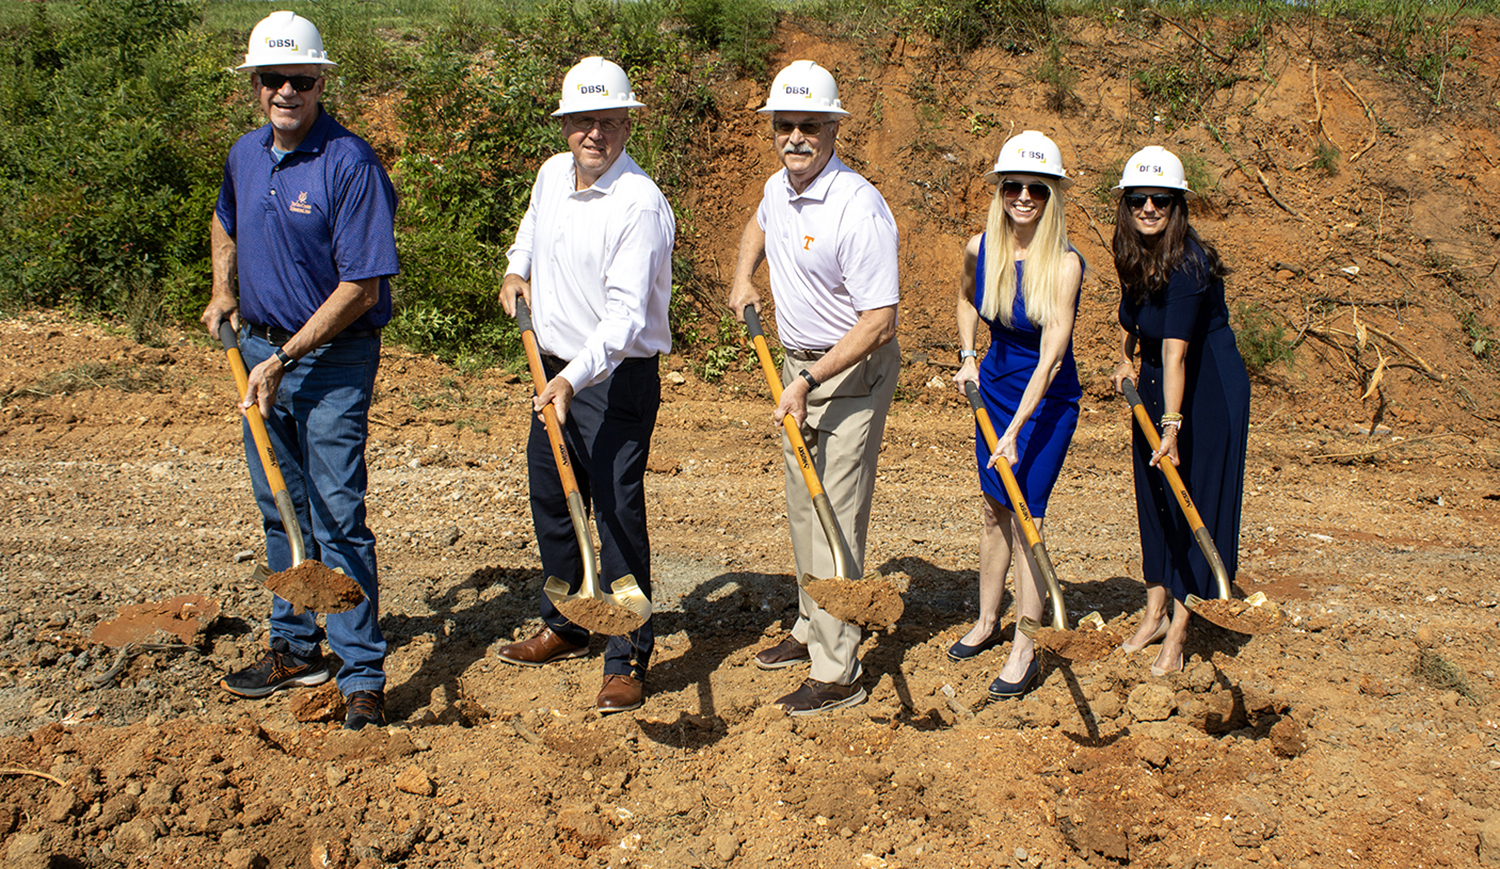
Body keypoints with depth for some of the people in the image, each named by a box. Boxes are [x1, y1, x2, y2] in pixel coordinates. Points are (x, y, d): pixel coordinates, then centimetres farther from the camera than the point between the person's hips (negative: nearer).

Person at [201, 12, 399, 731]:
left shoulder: (351, 165, -18)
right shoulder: (245, 155, 6)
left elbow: (360, 291, -21)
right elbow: (225, 221, 30)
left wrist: (284, 360, -20)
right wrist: (223, 290, 14)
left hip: (333, 362, -7)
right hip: (260, 351, 8)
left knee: (337, 518, -7)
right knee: (280, 509, 16)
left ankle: (363, 677, 0)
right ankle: (295, 648, 31)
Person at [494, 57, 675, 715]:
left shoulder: (639, 204, -21)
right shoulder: (551, 174, 3)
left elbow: (626, 314, -28)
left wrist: (574, 378, -37)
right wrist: (516, 270, 11)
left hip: (617, 377, -8)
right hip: (555, 370, 8)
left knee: (619, 514, -7)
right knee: (550, 502, 18)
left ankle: (628, 661, 4)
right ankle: (564, 628, 36)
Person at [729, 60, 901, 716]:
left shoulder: (858, 208, -25)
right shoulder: (779, 187, 2)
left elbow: (879, 322, -27)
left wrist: (809, 384, -28)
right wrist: (743, 276, 12)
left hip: (850, 375, -9)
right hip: (799, 365, 9)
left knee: (835, 518, -8)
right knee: (802, 510, 18)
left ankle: (837, 673, -1)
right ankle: (811, 629, 34)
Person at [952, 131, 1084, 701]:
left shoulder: (1064, 264, -24)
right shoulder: (981, 248, -9)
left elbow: (1051, 357, -27)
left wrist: (1015, 431, -30)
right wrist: (966, 357, 4)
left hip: (1048, 399, -5)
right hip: (995, 386, 5)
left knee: (1026, 514, -6)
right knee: (995, 509, 15)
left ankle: (1025, 649, 4)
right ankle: (987, 622, 31)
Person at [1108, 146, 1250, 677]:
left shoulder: (1187, 263, -28)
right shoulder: (1133, 254, -4)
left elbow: (1176, 351, -35)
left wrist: (1172, 424, -39)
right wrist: (1125, 359, 15)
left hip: (1210, 389, -8)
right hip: (1153, 381, 8)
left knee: (1193, 498, -2)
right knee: (1153, 493, 12)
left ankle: (1178, 630, 7)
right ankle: (1155, 612, 24)